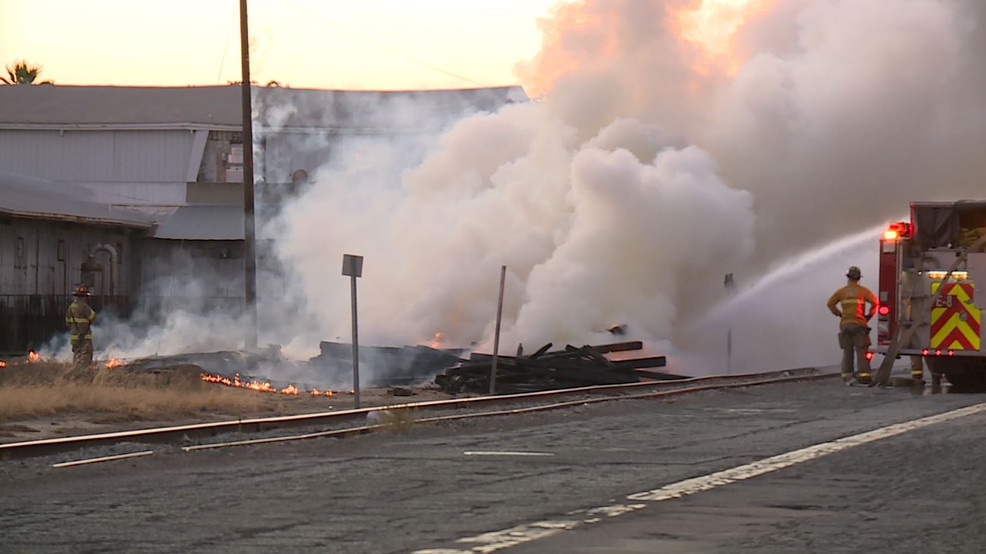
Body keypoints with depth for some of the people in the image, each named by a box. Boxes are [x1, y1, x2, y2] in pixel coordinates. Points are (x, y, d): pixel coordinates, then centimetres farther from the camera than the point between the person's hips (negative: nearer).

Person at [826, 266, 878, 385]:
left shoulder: (842, 291, 7)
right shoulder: (863, 291, 0)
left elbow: (830, 303, 3)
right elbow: (875, 302, -9)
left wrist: (839, 314, 12)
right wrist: (869, 316, 3)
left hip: (845, 324, 3)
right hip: (859, 324, -3)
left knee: (847, 351, 9)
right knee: (862, 351, -3)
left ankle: (846, 376, 8)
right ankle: (864, 375, -12)